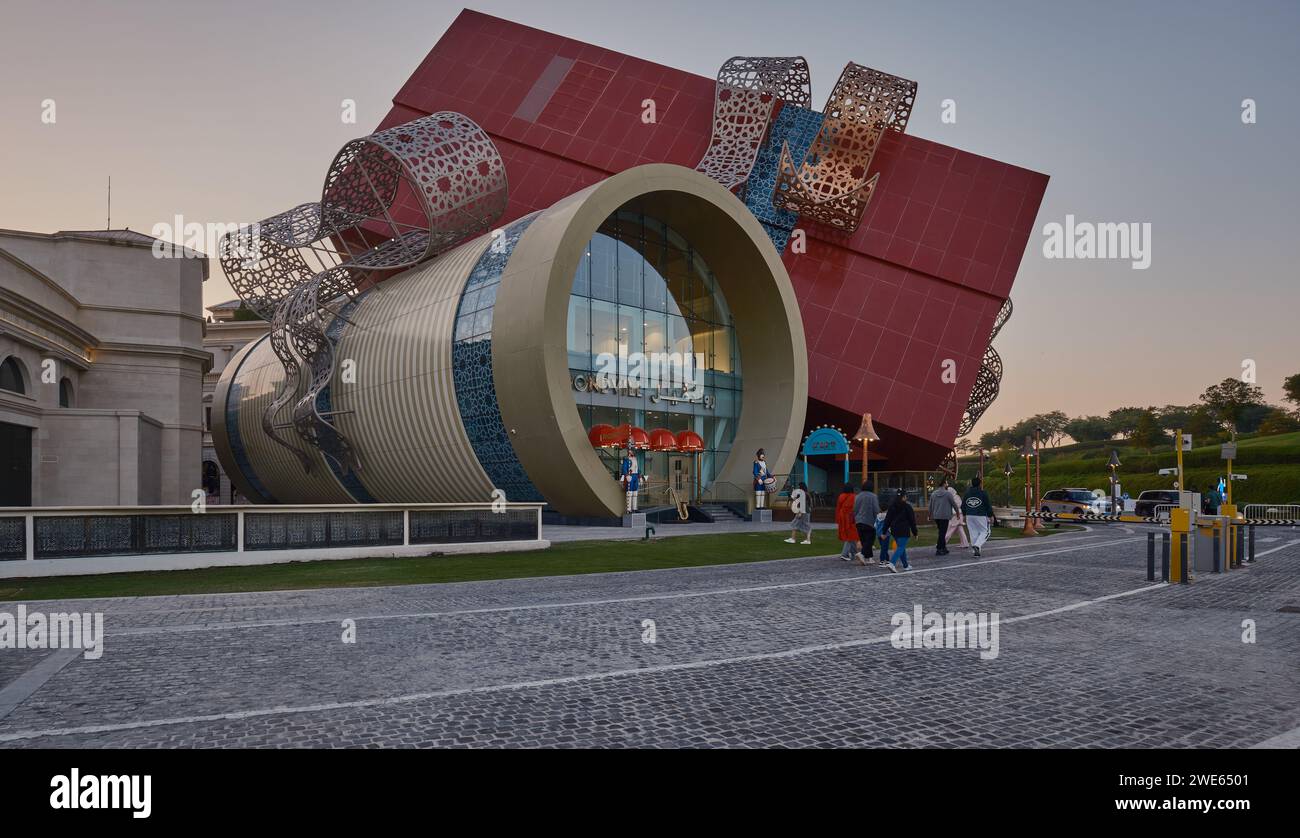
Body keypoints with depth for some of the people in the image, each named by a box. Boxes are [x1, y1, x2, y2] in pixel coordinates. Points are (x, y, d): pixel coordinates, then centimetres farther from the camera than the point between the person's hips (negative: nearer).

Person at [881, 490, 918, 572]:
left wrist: (884, 531, 8)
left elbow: (887, 519, 6)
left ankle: (906, 565, 26)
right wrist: (914, 532, 2)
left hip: (894, 530, 6)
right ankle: (892, 563, -25)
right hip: (904, 531, -6)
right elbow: (912, 520, -4)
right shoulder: (907, 507, -7)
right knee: (901, 547, -7)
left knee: (901, 547, 18)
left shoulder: (892, 506, 6)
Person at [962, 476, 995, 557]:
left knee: (973, 533, 10)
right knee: (984, 532, 7)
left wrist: (965, 514, 24)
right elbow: (988, 505, -3)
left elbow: (963, 506, 10)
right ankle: (977, 545, -16)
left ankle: (976, 551, 10)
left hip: (969, 516, 4)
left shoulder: (967, 493, 5)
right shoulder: (983, 493, -7)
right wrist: (991, 516, 7)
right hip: (981, 516, -4)